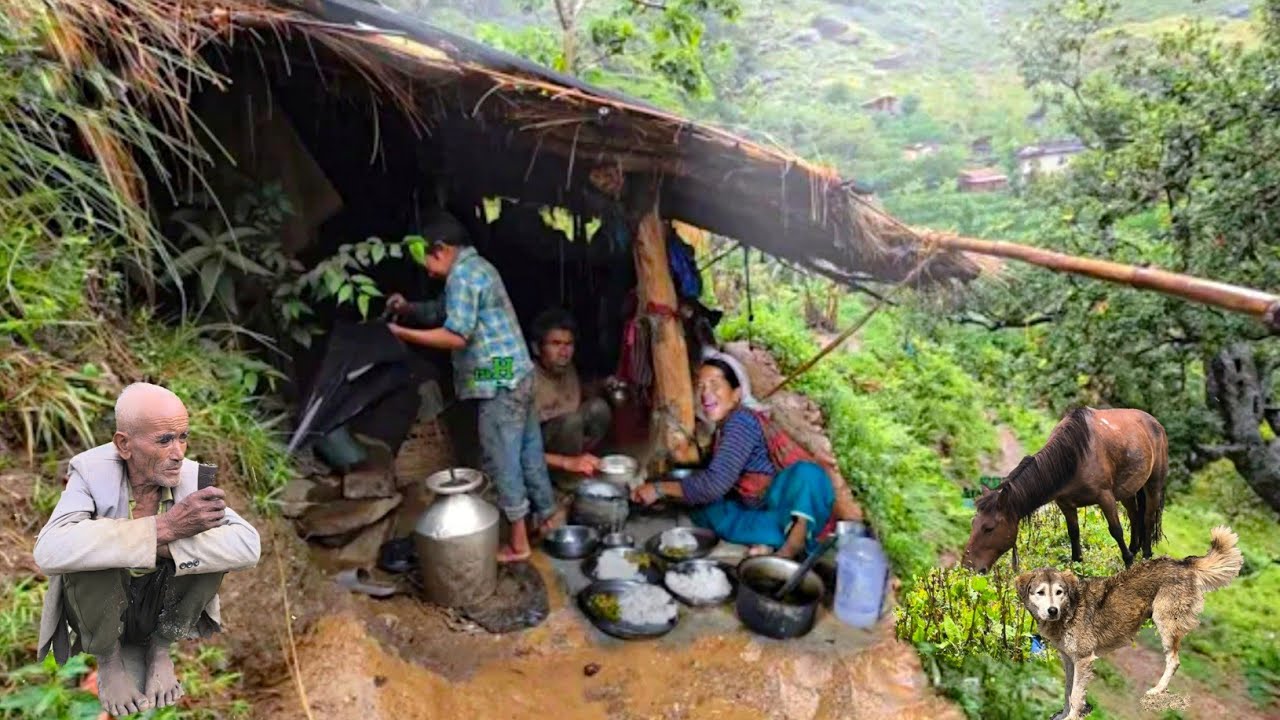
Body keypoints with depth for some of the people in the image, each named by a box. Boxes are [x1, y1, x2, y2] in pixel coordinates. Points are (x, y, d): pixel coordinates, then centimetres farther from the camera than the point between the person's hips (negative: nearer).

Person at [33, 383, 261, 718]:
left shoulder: (191, 475, -15)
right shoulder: (92, 471, -20)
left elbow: (248, 544, -27)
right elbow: (48, 551, -39)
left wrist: (164, 546, -39)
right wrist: (163, 528, -44)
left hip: (161, 609, 2)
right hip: (101, 611, -2)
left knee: (214, 540, -24)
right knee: (87, 550, -31)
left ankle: (161, 647, 1)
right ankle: (108, 659, -3)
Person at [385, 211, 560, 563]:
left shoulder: (461, 275, -14)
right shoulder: (477, 266, 17)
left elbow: (456, 336, -21)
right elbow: (455, 314, 26)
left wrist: (403, 333, -14)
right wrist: (410, 309, 16)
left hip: (499, 382, -10)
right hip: (517, 374, 10)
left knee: (501, 462, -1)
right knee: (528, 451, 19)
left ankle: (518, 543, 8)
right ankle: (547, 515, 33)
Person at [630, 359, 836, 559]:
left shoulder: (740, 421, -19)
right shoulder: (721, 427, 7)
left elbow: (715, 483, -26)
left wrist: (660, 489, -19)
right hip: (753, 509, 9)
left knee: (807, 472, -36)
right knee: (703, 508, -13)